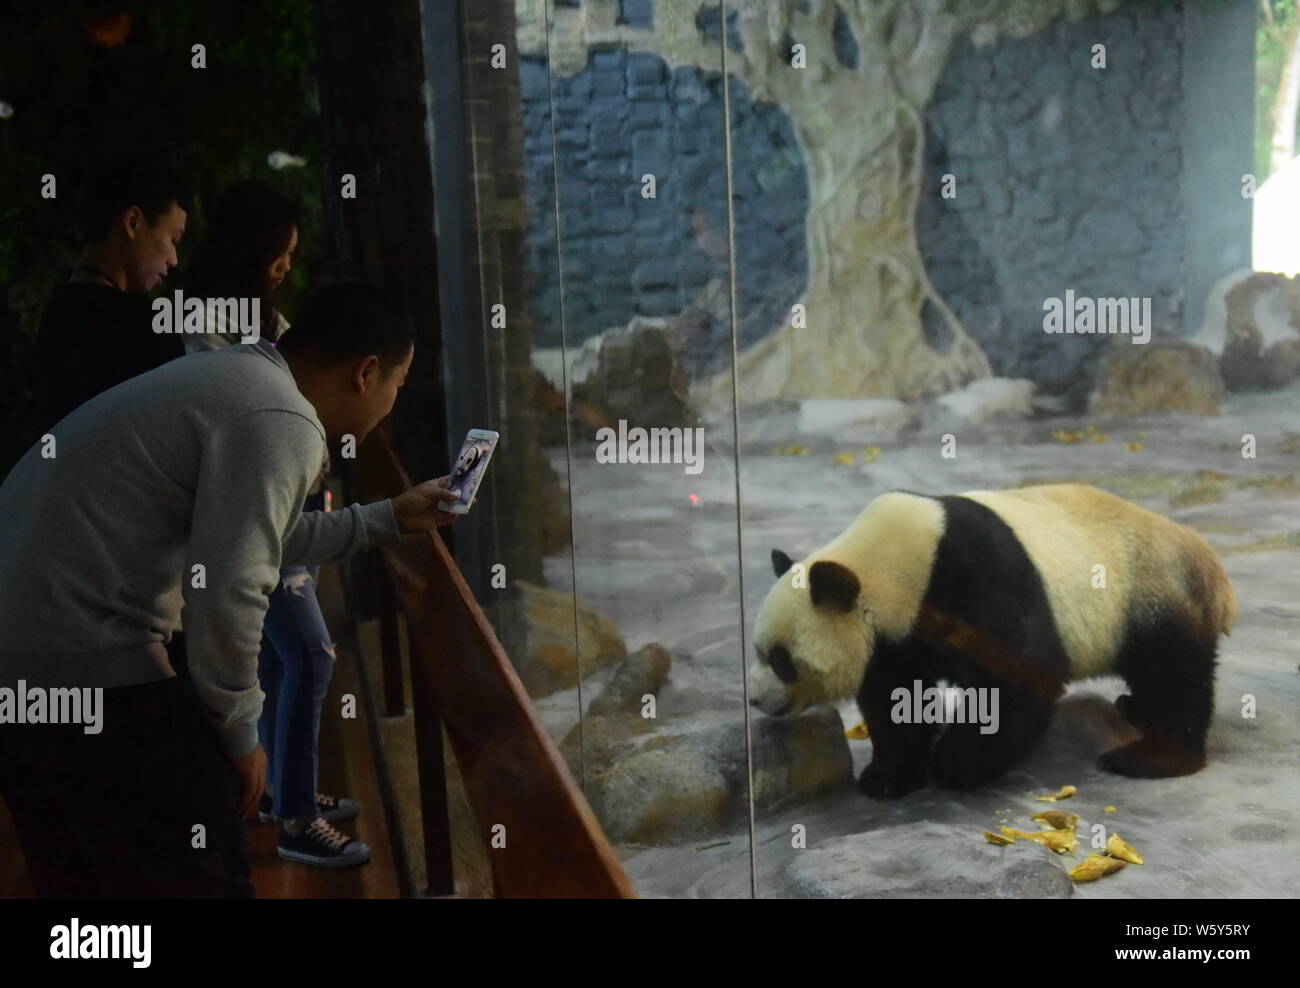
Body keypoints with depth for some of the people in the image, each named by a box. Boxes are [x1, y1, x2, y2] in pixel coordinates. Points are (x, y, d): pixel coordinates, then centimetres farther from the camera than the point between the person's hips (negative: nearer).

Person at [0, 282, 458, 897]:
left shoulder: (236, 379, 15)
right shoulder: (283, 423, -16)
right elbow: (227, 592, -23)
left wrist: (391, 518, 36)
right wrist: (239, 735, -8)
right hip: (73, 659, -10)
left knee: (86, 876, 22)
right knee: (199, 873, 2)